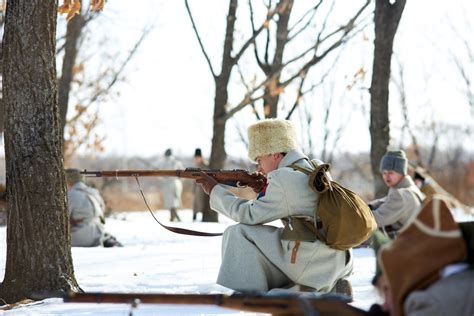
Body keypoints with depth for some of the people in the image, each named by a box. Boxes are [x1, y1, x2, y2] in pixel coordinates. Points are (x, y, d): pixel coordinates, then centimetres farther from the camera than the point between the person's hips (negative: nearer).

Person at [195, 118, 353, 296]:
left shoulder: (285, 178, -13)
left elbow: (249, 215, -3)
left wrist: (215, 191, 7)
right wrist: (262, 190, 15)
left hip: (315, 263, -9)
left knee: (239, 234, -5)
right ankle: (331, 290, 11)